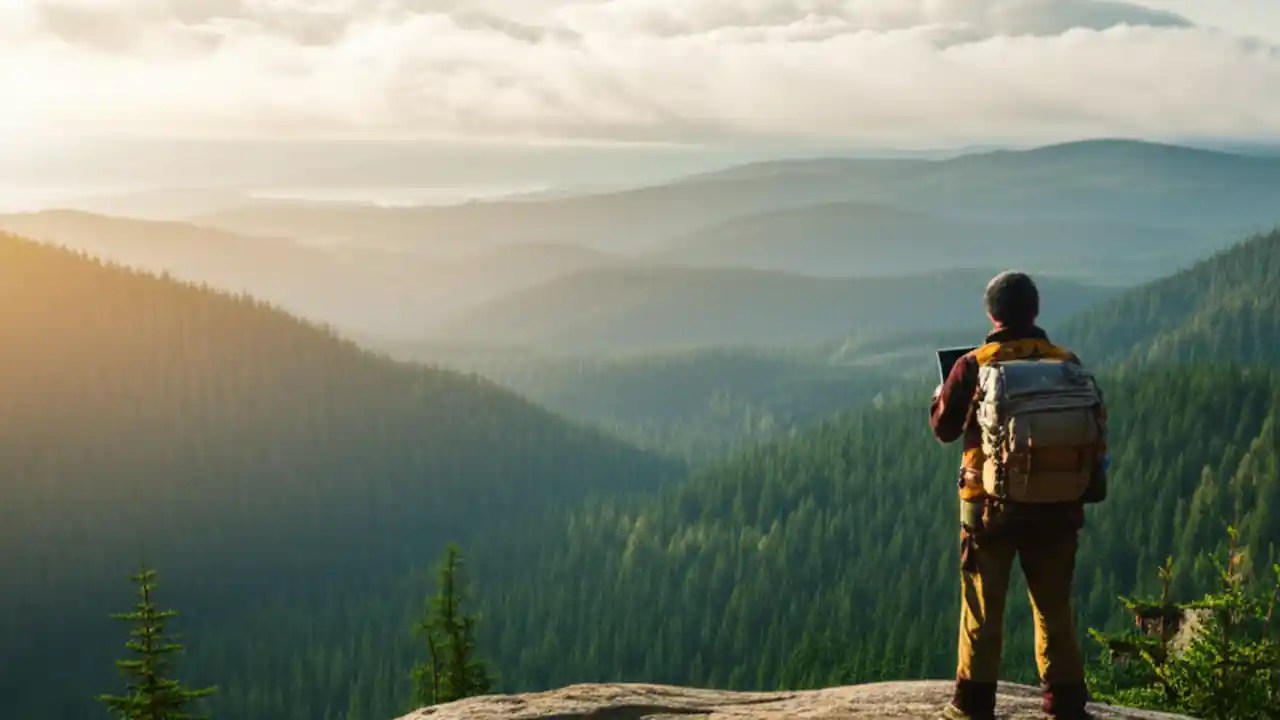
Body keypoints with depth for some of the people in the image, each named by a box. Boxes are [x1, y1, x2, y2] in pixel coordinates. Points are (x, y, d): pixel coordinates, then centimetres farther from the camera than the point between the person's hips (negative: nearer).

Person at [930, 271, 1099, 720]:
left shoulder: (973, 366, -9)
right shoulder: (1067, 363, -2)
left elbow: (944, 427, 1)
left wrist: (941, 395, 20)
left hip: (992, 502, -2)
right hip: (1056, 505, 2)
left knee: (983, 605, 7)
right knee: (1054, 607, 11)